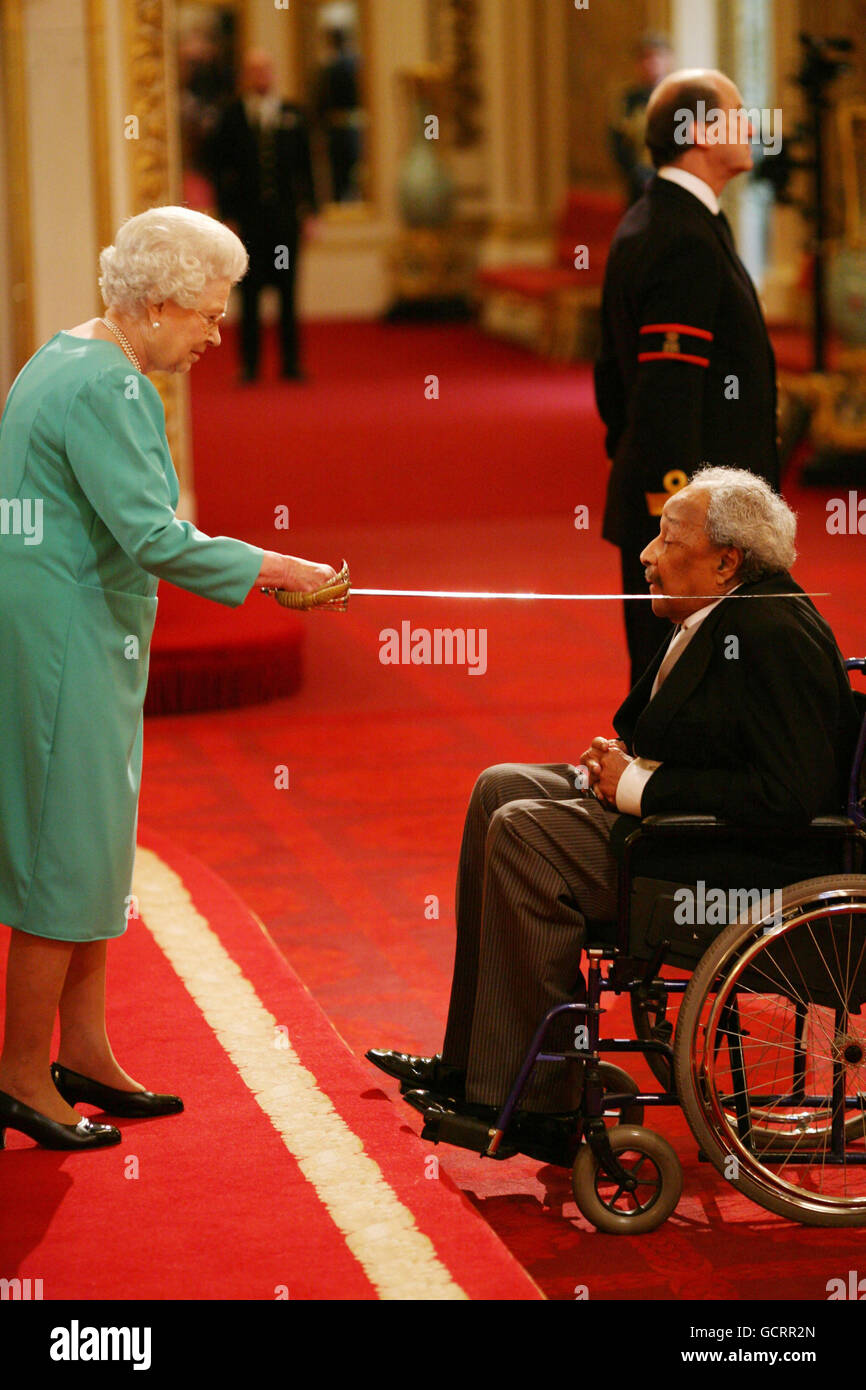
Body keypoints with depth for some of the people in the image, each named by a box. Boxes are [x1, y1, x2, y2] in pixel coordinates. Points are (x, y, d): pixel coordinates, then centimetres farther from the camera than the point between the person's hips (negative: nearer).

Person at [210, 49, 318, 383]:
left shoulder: (292, 115, 7)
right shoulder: (231, 117, 1)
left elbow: (304, 165, 8)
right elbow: (221, 168, 1)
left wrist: (308, 211, 2)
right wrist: (228, 215, -5)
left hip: (285, 217, 1)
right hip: (248, 217, -1)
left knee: (288, 293, 5)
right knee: (249, 295, 2)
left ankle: (291, 363, 10)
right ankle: (249, 364, 7)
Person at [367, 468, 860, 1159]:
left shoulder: (773, 634, -21)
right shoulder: (716, 620, 10)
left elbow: (790, 794, -28)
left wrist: (640, 786, -21)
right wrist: (625, 762, 3)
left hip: (746, 866, -11)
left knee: (523, 832, -20)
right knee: (501, 788, 10)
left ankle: (533, 1099, -13)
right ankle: (468, 1064, 9)